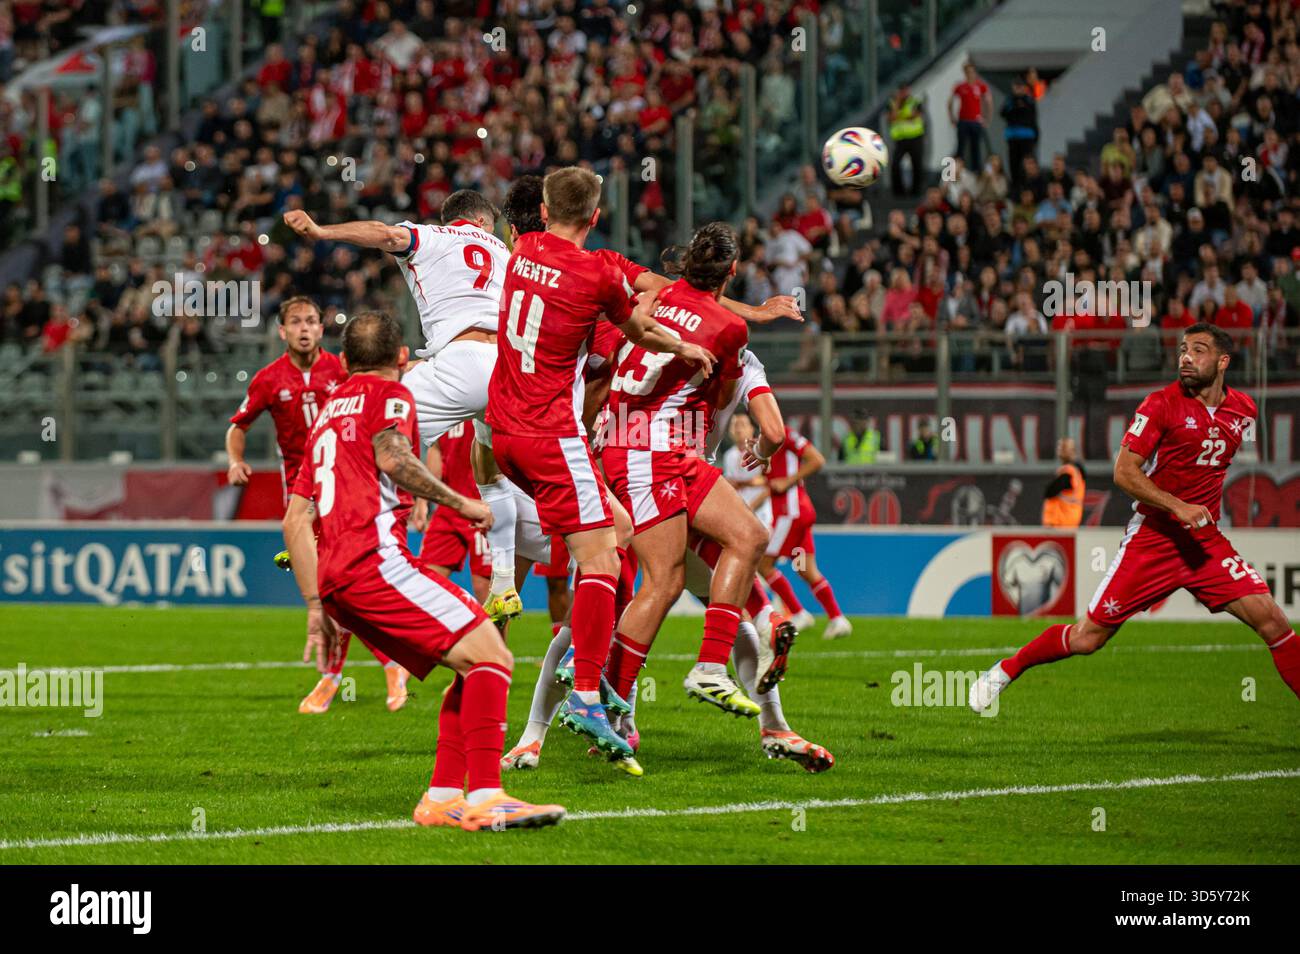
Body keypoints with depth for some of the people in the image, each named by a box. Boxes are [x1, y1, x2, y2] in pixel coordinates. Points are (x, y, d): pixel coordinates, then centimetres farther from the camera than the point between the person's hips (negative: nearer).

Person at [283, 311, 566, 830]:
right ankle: (484, 798, -27)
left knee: (475, 666, 13)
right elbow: (392, 458, -15)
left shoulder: (329, 411, 30)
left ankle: (442, 799, 5)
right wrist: (461, 503, -6)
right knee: (490, 654, -14)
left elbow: (295, 521, 27)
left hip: (335, 574, 8)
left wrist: (317, 607, 26)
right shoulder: (388, 393, 8)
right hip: (374, 558, -8)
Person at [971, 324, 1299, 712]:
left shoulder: (1244, 409, 6)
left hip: (1206, 541, 4)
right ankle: (1004, 671, 21)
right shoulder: (1162, 404, -9)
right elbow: (1124, 472, -14)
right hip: (1152, 539, -4)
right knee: (1087, 638, -1)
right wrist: (1177, 506, -24)